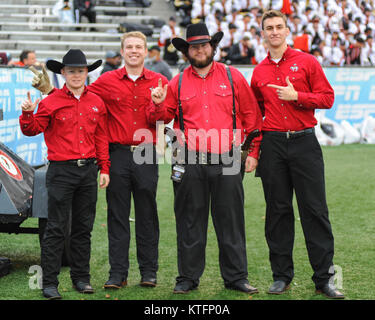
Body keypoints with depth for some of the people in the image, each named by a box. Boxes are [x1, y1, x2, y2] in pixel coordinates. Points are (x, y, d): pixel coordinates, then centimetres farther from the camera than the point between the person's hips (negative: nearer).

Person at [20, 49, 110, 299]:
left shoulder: (96, 103, 10)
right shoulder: (51, 102, -2)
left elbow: (101, 138, 13)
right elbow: (32, 129, -4)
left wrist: (104, 169, 9)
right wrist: (28, 114, -24)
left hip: (88, 170, 4)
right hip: (61, 171, -4)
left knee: (84, 227, 10)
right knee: (57, 228, -4)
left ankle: (81, 278, 19)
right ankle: (50, 283, 0)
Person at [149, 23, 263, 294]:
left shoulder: (233, 77, 6)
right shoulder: (178, 84, 9)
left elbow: (252, 117, 8)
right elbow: (164, 118, 14)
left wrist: (253, 152, 3)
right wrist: (158, 104, -8)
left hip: (226, 160, -1)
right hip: (190, 162, 1)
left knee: (231, 220, 3)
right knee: (190, 221, 5)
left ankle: (236, 276, 13)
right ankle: (188, 277, 15)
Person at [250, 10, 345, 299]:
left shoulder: (307, 62, 3)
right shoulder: (259, 72, 11)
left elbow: (327, 98, 0)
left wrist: (296, 96, -13)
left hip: (304, 142, -2)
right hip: (272, 144, 3)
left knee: (315, 209, -3)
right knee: (278, 210, 5)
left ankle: (324, 278, 0)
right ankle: (282, 276, 13)